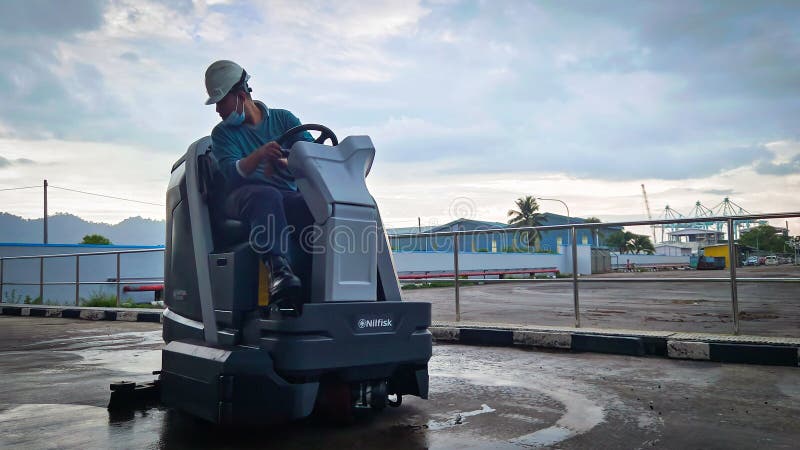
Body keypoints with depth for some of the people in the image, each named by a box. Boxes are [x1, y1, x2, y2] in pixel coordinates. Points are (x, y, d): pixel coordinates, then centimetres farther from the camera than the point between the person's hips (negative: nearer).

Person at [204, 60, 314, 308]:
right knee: (267, 196, -39)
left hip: (288, 198, 2)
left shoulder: (283, 119, 18)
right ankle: (278, 268, -55)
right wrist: (259, 154, -25)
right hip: (244, 197, -1)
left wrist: (283, 163, -16)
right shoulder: (222, 133, 15)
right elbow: (232, 172, -5)